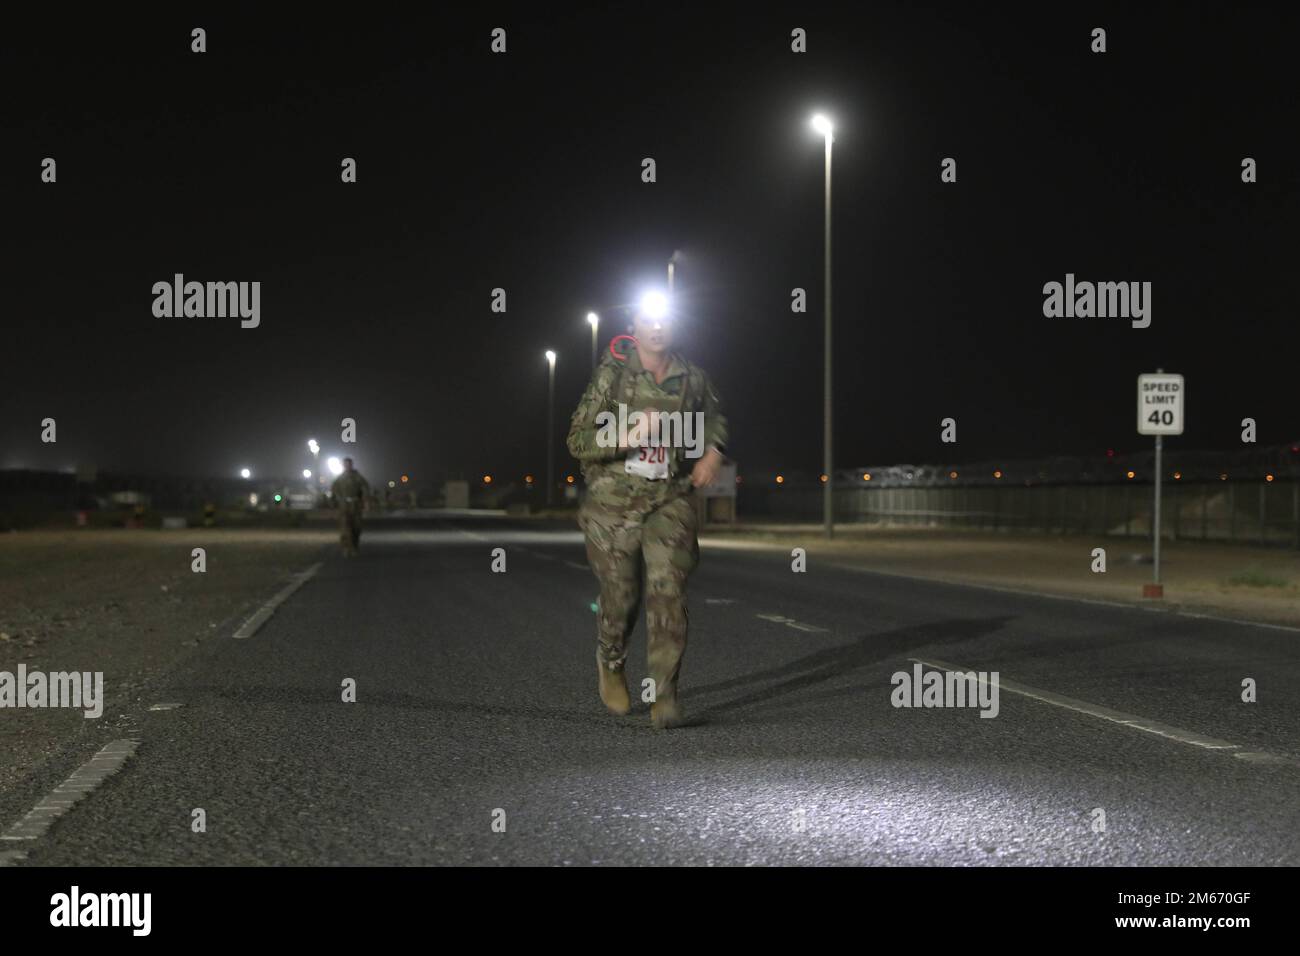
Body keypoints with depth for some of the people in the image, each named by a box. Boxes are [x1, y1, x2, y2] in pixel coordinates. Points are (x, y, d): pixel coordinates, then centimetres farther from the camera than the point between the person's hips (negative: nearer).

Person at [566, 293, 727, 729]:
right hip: (615, 500, -1)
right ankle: (610, 663, 38)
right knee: (621, 595, 6)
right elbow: (578, 440, -9)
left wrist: (712, 452, 7)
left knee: (668, 590, -13)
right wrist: (626, 437, -25)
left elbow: (714, 415, 26)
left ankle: (664, 695, -11)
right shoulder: (611, 374, -6)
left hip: (669, 500, 1)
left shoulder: (692, 377, 3)